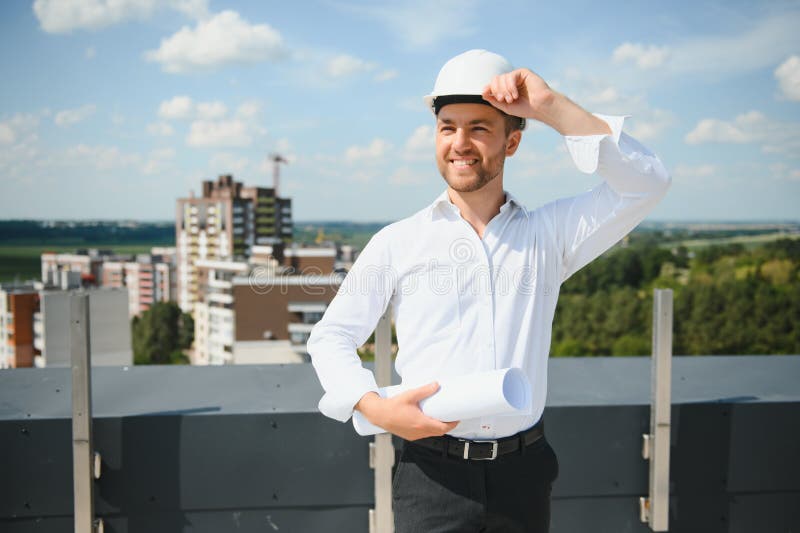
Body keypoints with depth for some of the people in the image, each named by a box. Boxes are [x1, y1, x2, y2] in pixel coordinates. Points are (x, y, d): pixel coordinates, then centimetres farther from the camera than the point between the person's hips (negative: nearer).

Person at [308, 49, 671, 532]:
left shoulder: (548, 234, 4)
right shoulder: (397, 243, 2)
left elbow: (646, 183, -6)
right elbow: (331, 336, 8)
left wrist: (550, 106, -11)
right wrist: (375, 408, -10)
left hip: (523, 473, 1)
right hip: (433, 473, -1)